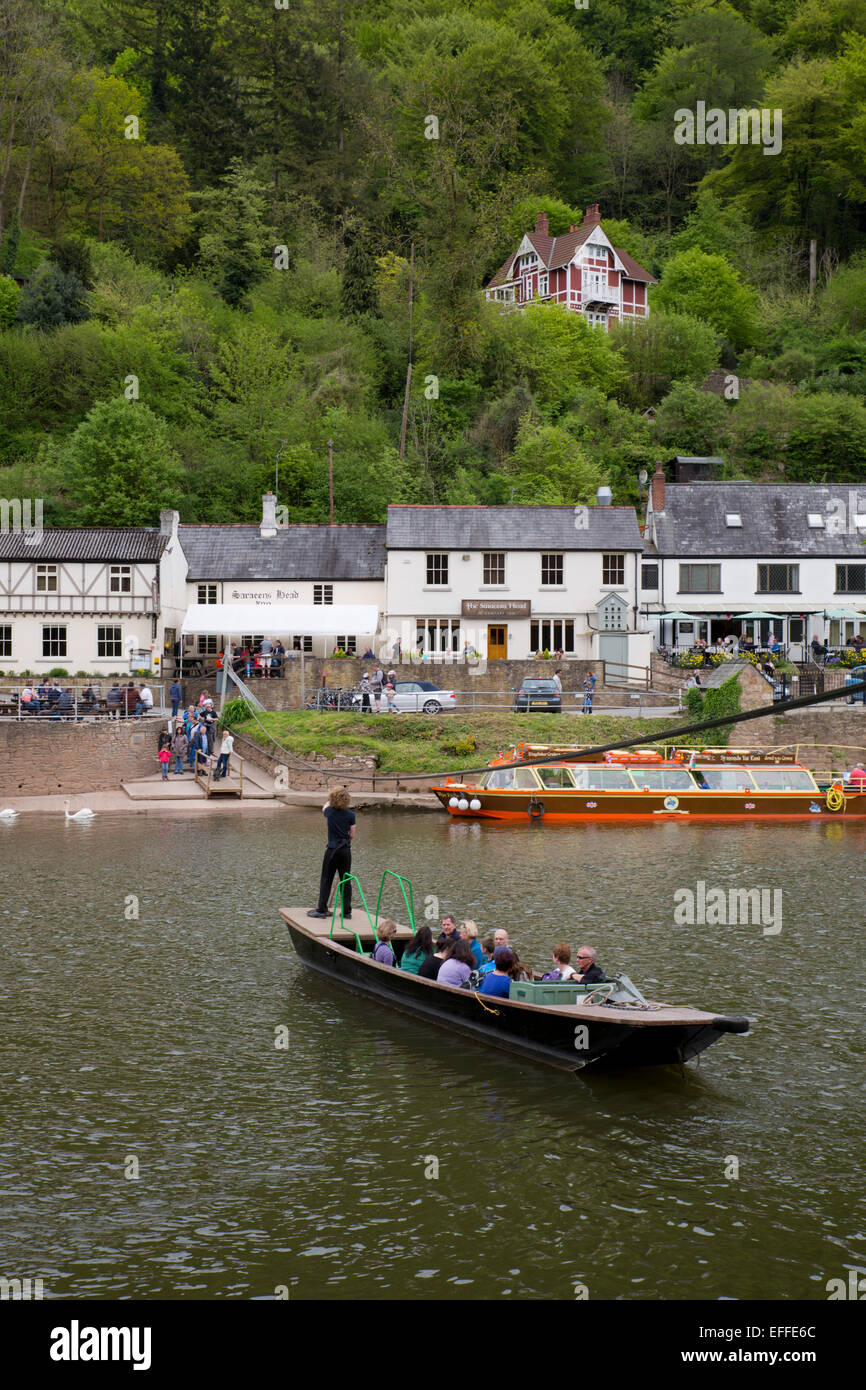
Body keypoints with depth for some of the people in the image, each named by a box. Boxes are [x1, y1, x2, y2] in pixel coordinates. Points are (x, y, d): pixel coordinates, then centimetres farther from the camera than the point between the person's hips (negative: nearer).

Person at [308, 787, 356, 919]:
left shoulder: (329, 811, -5)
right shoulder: (350, 815, -5)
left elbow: (325, 806, 21)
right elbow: (352, 835, 2)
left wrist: (331, 800, 37)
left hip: (332, 850, -1)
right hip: (346, 851, 1)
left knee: (326, 880, 5)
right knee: (346, 881, 7)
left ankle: (321, 909, 6)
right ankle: (347, 911, 9)